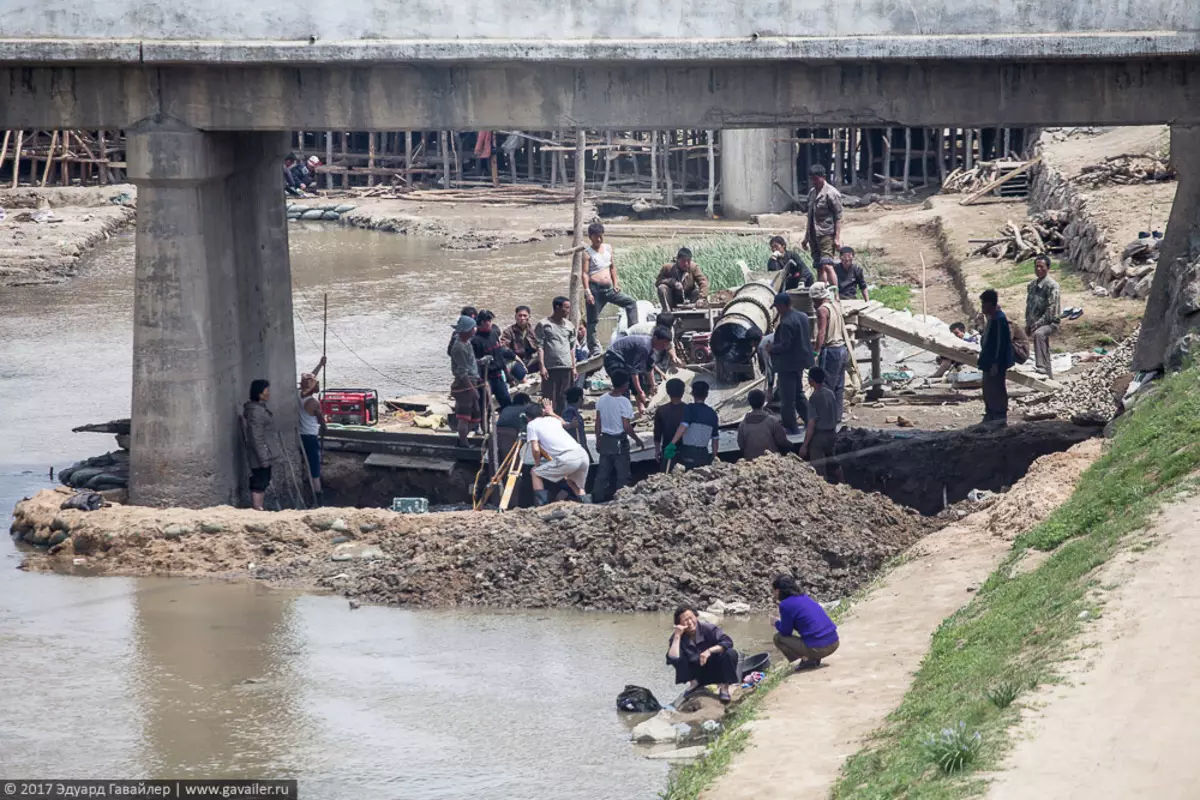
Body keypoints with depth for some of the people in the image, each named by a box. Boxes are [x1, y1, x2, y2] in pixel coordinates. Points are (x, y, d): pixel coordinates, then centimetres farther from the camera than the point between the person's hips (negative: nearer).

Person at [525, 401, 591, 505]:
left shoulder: (531, 425, 10)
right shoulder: (552, 419, 28)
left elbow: (535, 449, 0)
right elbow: (561, 421, 53)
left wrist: (537, 464, 17)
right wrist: (551, 413, 65)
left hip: (567, 459, -6)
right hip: (583, 455, 6)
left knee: (536, 473, 12)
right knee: (574, 483, 32)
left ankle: (541, 507, 3)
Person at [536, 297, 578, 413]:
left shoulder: (569, 326, 13)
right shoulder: (544, 325, -2)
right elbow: (540, 347, -5)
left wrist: (574, 368, 13)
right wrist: (542, 366, -13)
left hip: (566, 368, 4)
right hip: (550, 368, -4)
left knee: (563, 399, 5)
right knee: (548, 399, -3)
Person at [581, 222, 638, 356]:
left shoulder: (608, 248, 12)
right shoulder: (587, 252, -5)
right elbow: (585, 273, -10)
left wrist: (615, 283, 10)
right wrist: (587, 292, -18)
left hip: (609, 288, 6)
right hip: (595, 289, -6)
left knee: (631, 302, -5)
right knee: (593, 320, 0)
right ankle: (593, 349, 5)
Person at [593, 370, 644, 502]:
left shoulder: (602, 399, 1)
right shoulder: (624, 402, -17)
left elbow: (598, 423, 6)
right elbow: (627, 427, -17)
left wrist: (598, 441, 15)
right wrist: (638, 440, -3)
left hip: (605, 440, 6)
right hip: (619, 441, -6)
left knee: (602, 472, 11)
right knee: (622, 473, 4)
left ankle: (597, 497, 12)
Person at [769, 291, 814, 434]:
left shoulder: (786, 323, -24)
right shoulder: (803, 316, 5)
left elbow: (784, 345, -26)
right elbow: (808, 337, 13)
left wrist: (772, 348, -8)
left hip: (787, 364, -9)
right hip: (800, 362, 9)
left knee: (787, 398, 1)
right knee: (799, 394, 22)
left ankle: (791, 427, 6)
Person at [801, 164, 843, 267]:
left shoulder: (831, 193, -8)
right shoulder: (812, 192, 15)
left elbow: (838, 217, -11)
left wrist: (837, 237, -17)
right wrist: (806, 237, 22)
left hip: (826, 234, -8)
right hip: (814, 234, 8)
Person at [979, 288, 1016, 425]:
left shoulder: (999, 319, -20)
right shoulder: (992, 318, 11)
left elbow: (1001, 343, -23)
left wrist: (996, 363, -23)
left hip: (996, 364, -10)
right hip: (989, 362, 10)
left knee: (997, 388, -5)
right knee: (988, 389, 16)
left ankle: (1000, 416, 0)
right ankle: (991, 414, 24)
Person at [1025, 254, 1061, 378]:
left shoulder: (1051, 285, -14)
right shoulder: (1032, 285, 9)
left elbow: (1051, 309, -19)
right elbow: (1029, 305, 16)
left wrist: (1038, 324, -23)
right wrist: (1028, 324, 6)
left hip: (1050, 323, -9)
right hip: (1036, 324, 9)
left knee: (1038, 334, -38)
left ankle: (1041, 367, -47)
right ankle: (1049, 376, 28)